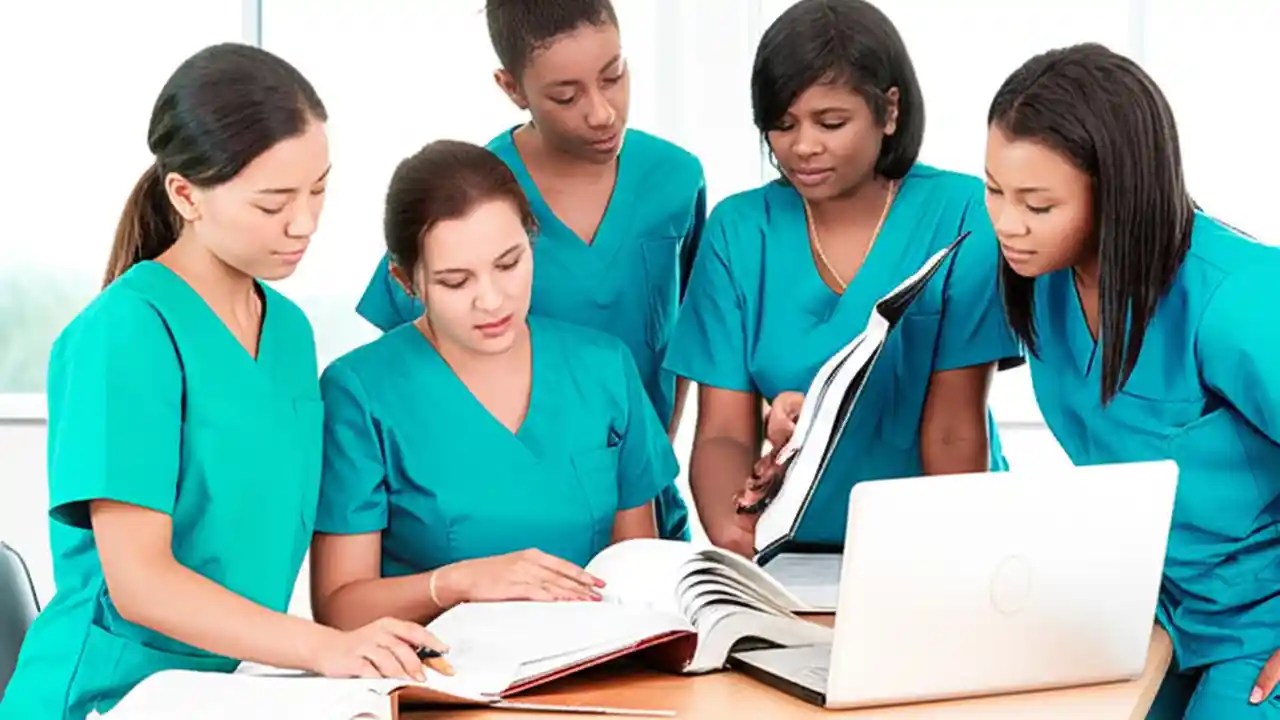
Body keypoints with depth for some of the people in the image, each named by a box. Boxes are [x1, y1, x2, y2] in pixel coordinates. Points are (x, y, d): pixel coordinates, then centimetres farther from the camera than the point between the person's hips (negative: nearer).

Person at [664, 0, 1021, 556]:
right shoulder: (738, 229, 1)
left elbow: (955, 429, -6)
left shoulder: (959, 214, -5)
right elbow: (724, 432, -2)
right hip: (794, 555, 2)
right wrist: (728, 529, -20)